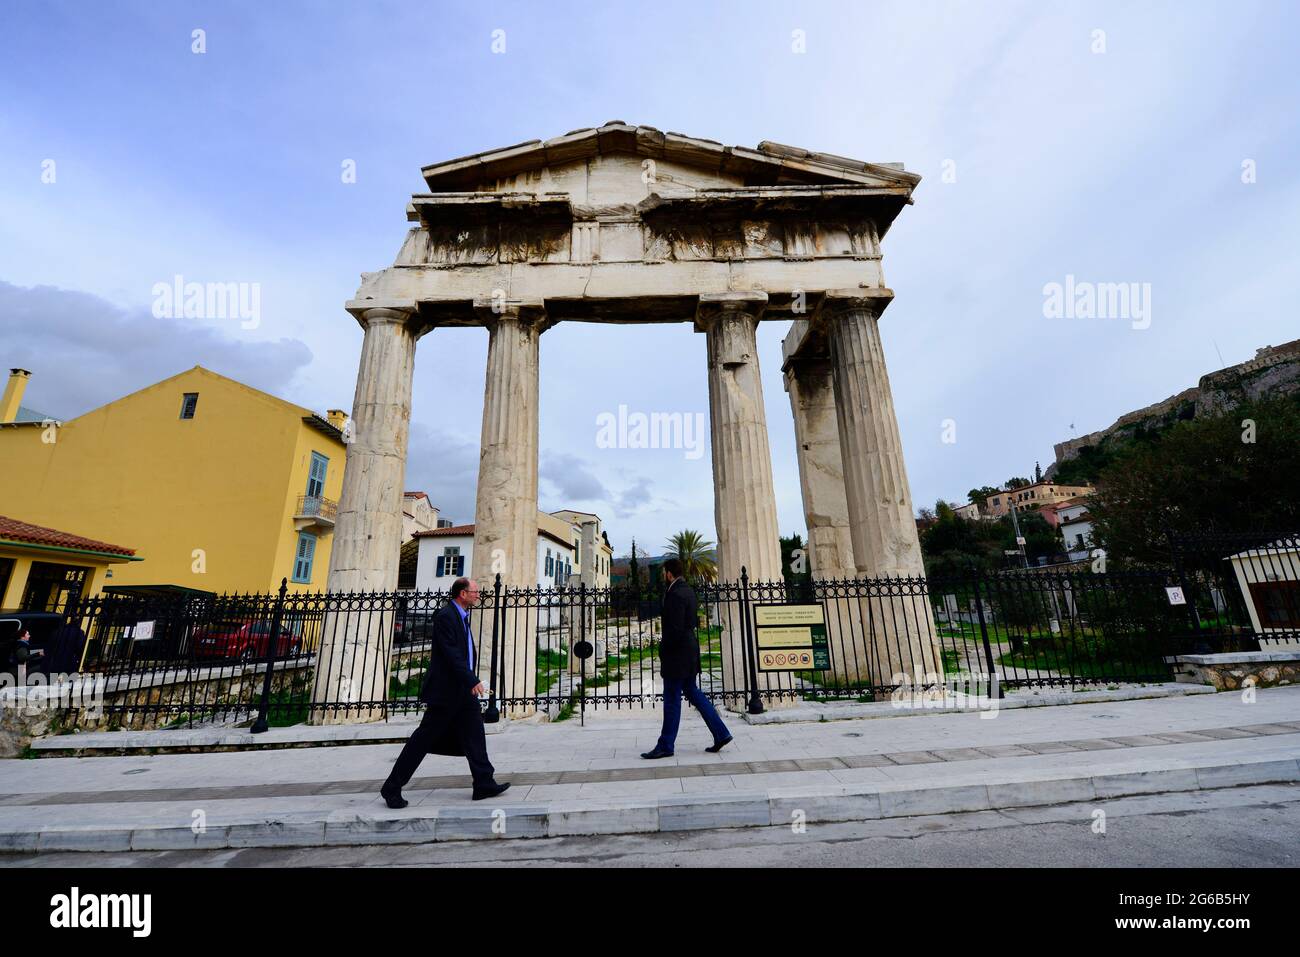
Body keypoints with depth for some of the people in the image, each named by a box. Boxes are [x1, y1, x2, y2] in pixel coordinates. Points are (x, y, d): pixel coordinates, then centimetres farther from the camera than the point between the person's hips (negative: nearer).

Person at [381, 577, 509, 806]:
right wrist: (472, 681, -26)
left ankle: (484, 784, 13)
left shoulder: (463, 615, 13)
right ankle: (392, 788, 18)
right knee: (425, 738, 2)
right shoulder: (445, 616, -17)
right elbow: (451, 654, -24)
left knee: (475, 733, 7)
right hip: (446, 689, -9)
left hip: (464, 688, 9)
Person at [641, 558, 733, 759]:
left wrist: (662, 649, -10)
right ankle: (721, 733, 20)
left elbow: (675, 628, -25)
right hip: (689, 650, 10)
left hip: (677, 653, -10)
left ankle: (666, 746, 14)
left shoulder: (675, 594, -20)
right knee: (692, 692, 18)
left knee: (672, 699, 1)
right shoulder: (688, 590, 10)